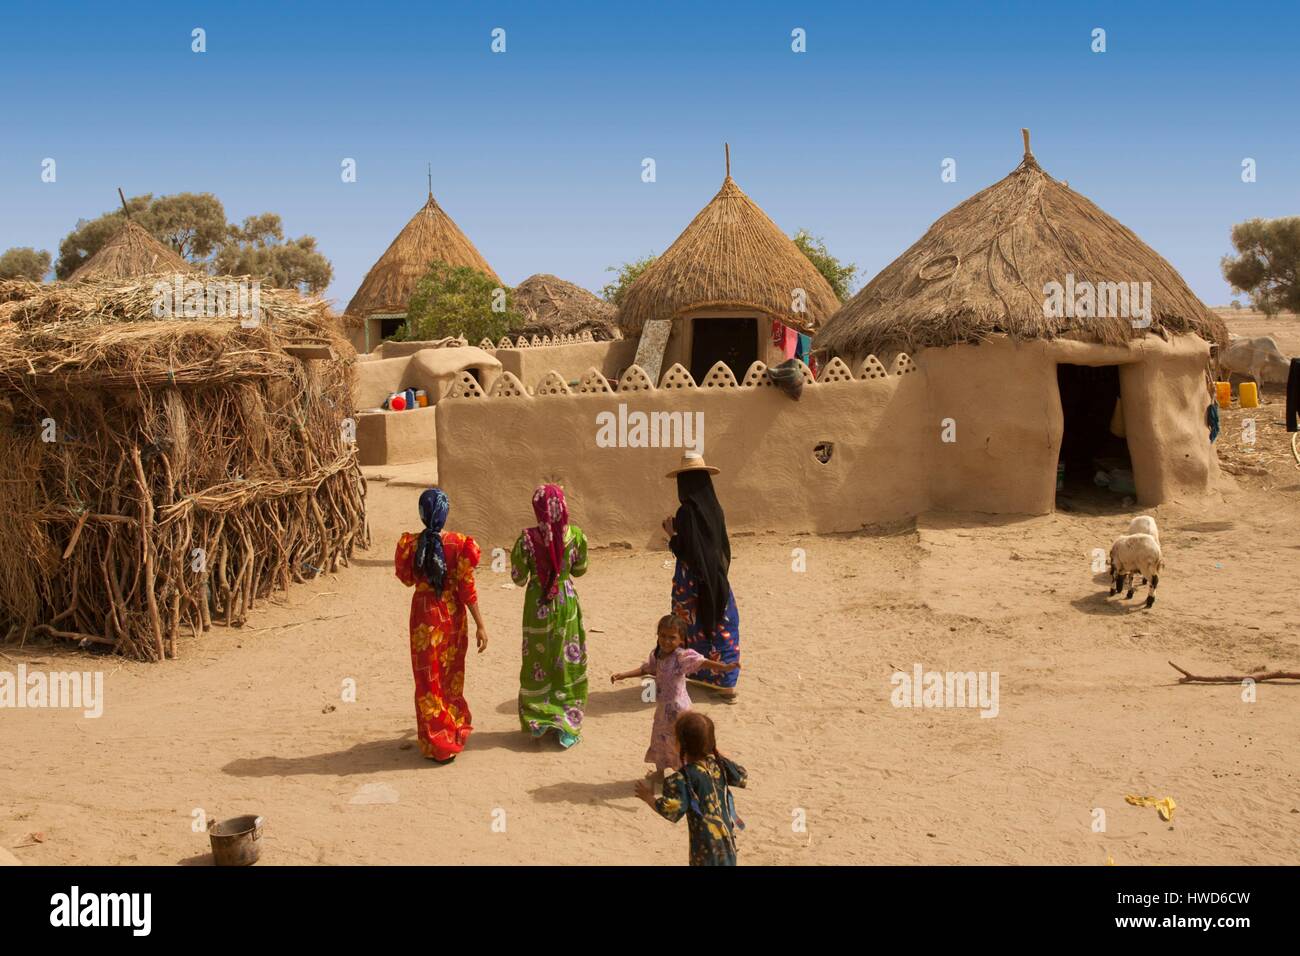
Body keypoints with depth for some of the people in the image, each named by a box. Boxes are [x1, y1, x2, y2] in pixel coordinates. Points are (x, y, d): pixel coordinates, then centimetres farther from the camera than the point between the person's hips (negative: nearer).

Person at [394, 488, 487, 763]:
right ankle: (454, 729, 37)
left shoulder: (409, 544, -11)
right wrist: (480, 625, -7)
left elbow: (407, 578, 5)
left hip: (424, 614, -1)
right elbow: (467, 587, -12)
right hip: (453, 614, 1)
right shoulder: (458, 543, -13)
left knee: (428, 678, 11)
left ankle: (437, 743, 16)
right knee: (451, 674, 21)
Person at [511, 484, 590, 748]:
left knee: (537, 661, 14)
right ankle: (567, 725, 15)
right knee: (568, 660, 11)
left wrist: (516, 554, 10)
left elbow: (519, 579, -8)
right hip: (567, 601, 1)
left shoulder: (528, 538, -15)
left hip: (538, 604, -1)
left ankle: (538, 720, 21)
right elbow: (580, 569, 3)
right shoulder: (575, 535, -11)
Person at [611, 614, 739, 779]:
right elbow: (645, 669, 12)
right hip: (662, 707, 7)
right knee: (660, 740, 22)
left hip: (677, 708, -7)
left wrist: (726, 667, -48)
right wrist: (621, 675, 8)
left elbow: (704, 662, -34)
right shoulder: (656, 654, -2)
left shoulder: (683, 656, -23)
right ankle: (659, 772, 41)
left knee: (680, 742, 1)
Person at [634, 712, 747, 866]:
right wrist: (720, 754, 17)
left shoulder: (684, 778, -24)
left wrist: (648, 797, -12)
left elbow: (670, 810, -29)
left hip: (706, 843, -7)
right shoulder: (719, 764, -4)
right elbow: (743, 778, 13)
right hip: (726, 835, 7)